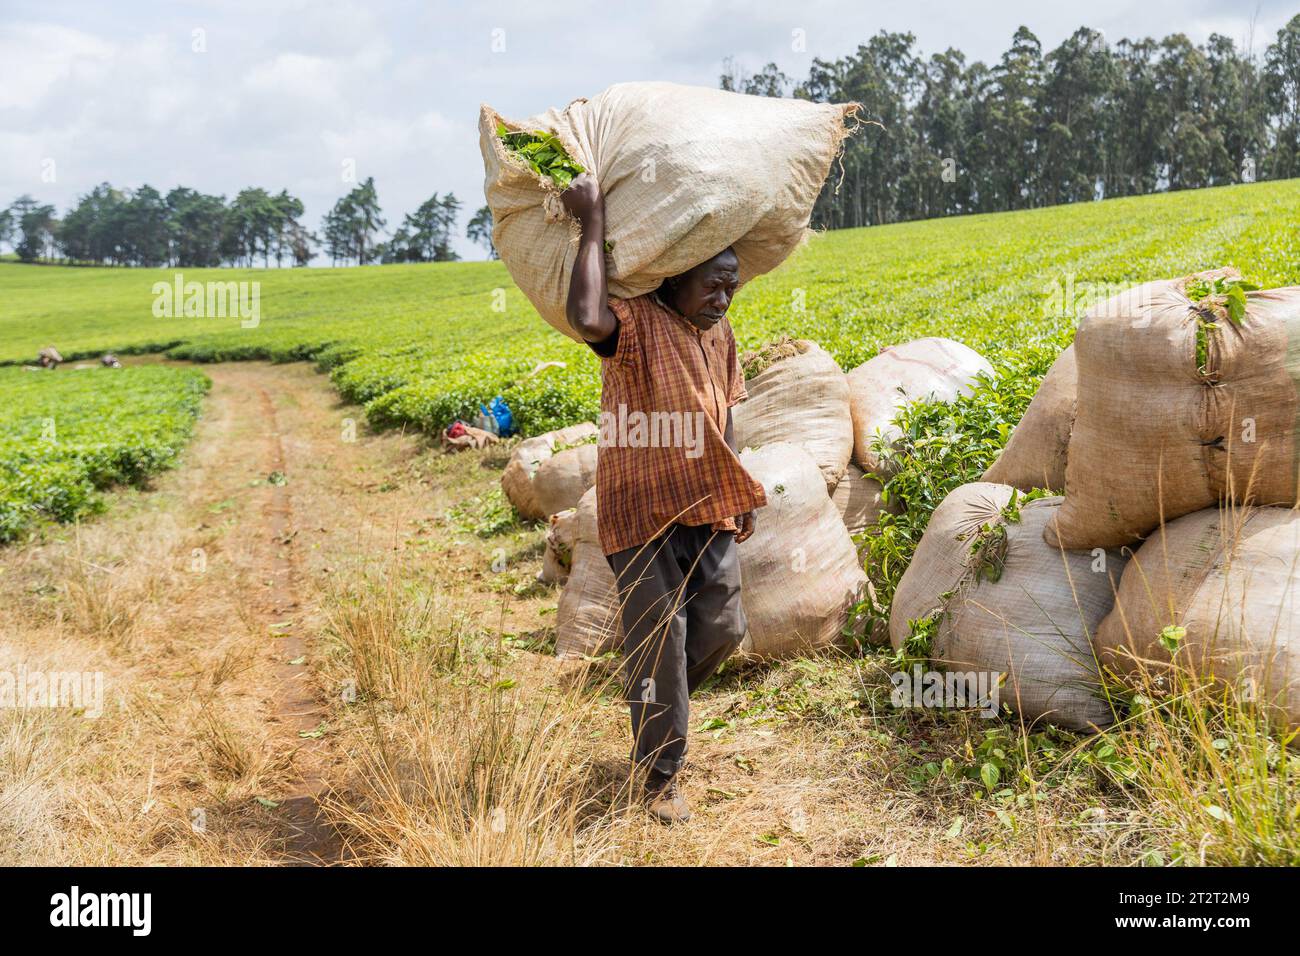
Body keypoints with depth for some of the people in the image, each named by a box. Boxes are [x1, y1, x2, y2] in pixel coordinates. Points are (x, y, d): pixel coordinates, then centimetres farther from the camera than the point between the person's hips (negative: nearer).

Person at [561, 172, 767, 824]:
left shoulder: (720, 335, 10)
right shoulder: (636, 323, -15)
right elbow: (585, 318, -39)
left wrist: (737, 493, 14)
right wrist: (593, 223, -30)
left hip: (705, 509, 7)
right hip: (643, 510, -7)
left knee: (722, 628, 10)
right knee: (658, 641, 0)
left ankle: (656, 703, 39)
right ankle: (660, 775, 17)